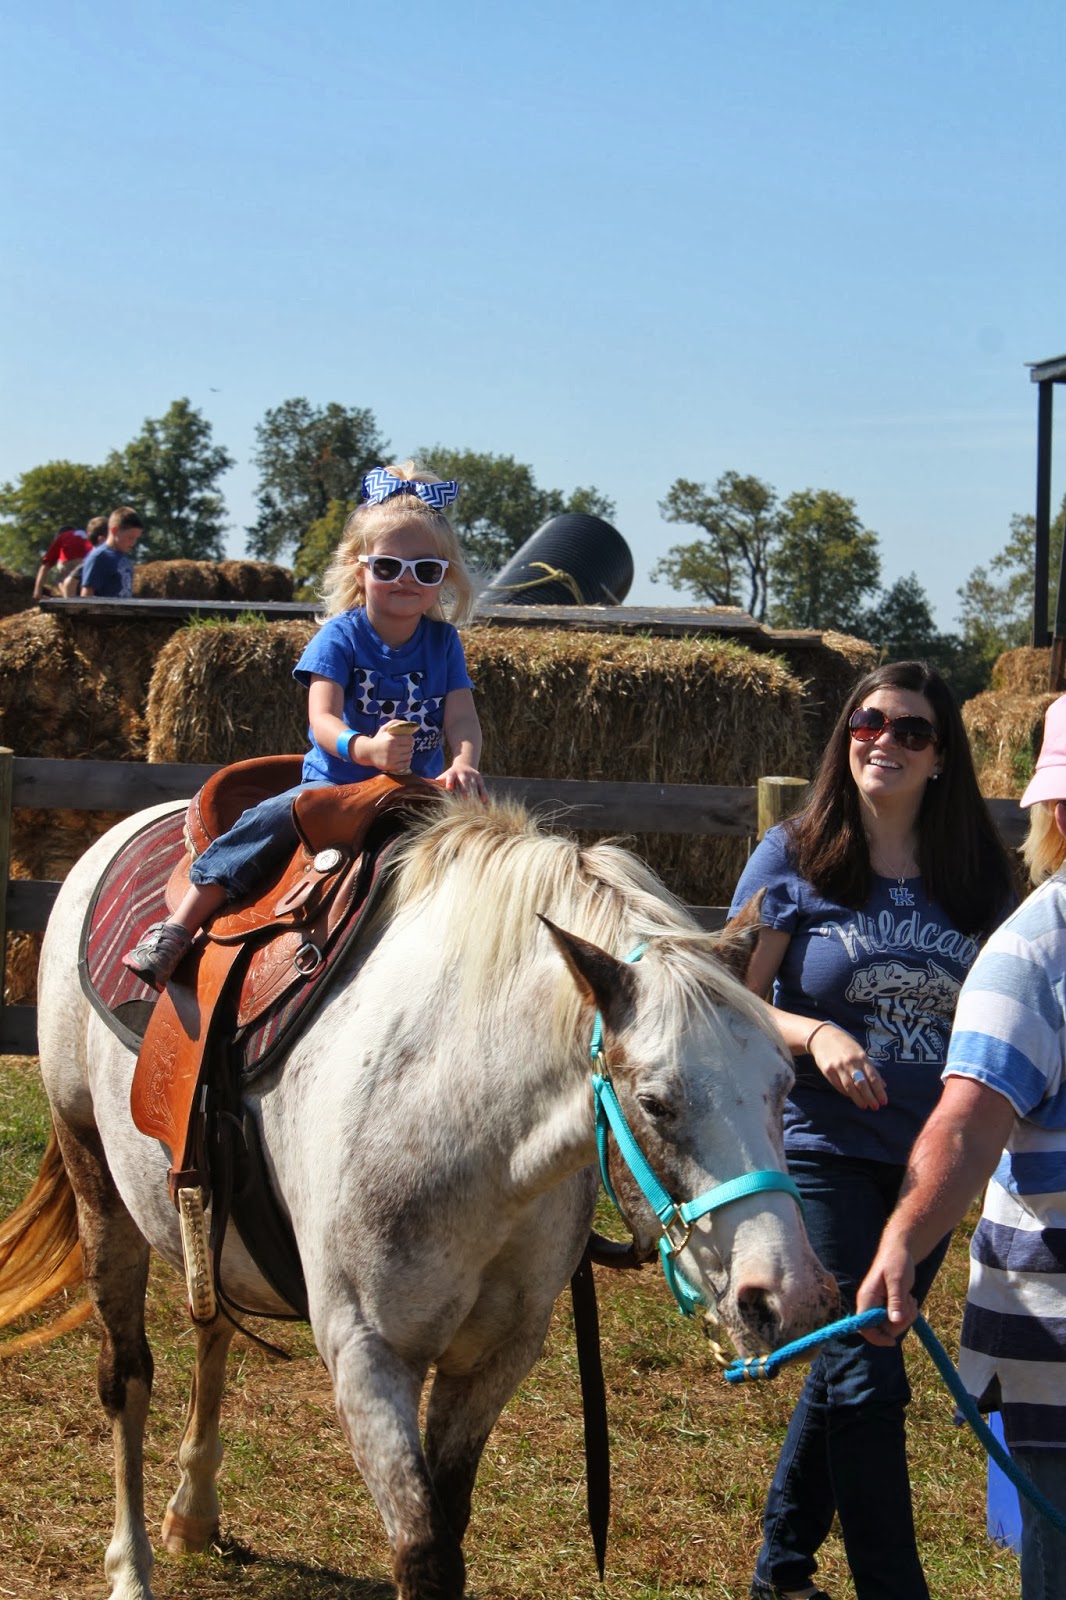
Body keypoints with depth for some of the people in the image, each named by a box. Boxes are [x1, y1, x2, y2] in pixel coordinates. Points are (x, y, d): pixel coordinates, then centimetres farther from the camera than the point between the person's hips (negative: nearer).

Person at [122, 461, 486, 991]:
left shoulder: (443, 642, 4)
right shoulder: (341, 635, -6)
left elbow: (462, 716, -7)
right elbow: (323, 719, -19)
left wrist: (463, 765, -31)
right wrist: (366, 748, -42)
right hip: (333, 783, -3)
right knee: (270, 818, -27)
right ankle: (179, 926, -24)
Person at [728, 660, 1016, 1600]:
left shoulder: (979, 881, 5)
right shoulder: (795, 860, -4)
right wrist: (815, 1035, -23)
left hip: (931, 1166, 4)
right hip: (828, 1156, -4)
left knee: (849, 1368, 15)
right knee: (867, 1379, -8)